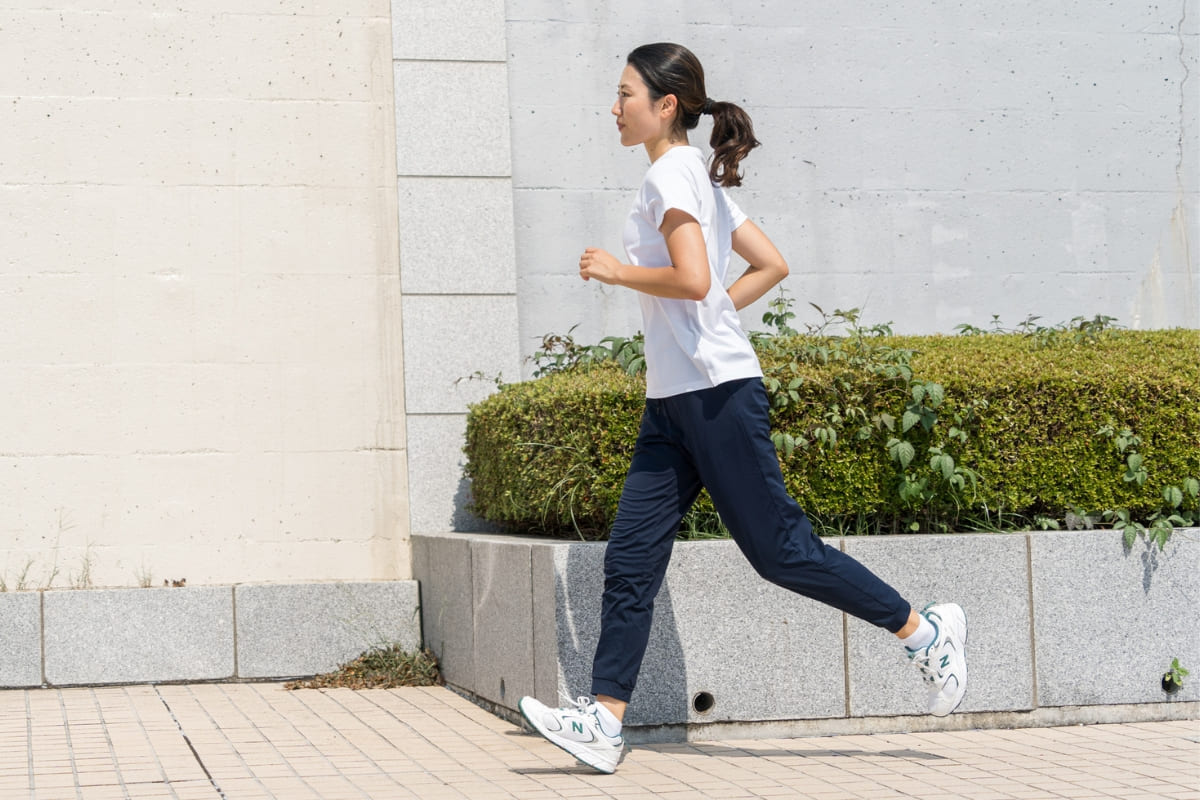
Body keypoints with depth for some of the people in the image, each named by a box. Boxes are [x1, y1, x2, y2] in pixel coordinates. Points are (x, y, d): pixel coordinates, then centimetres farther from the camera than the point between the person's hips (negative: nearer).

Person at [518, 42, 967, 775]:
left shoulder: (671, 176, -11)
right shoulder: (702, 178, 17)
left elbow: (692, 279, -24)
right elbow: (771, 266, 19)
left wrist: (616, 271, -11)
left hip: (716, 392, -10)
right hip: (674, 402, 10)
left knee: (781, 550, -4)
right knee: (631, 558, 3)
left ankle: (927, 632, 9)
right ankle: (605, 721, 1)